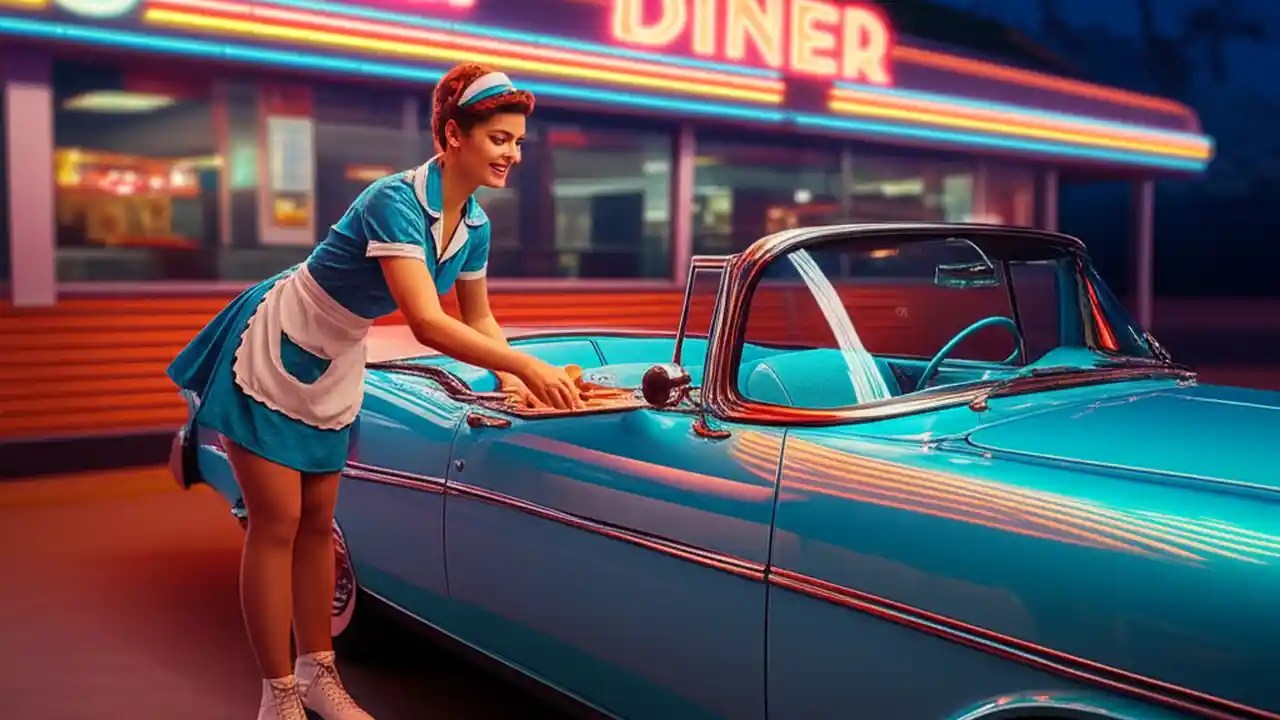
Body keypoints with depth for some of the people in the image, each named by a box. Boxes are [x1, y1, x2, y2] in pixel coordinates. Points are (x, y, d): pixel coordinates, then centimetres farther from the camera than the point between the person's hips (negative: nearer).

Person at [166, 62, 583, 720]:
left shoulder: (474, 225, -5)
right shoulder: (395, 201, -30)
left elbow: (478, 318, 8)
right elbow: (426, 323, -40)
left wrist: (509, 378, -8)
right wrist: (527, 365, -44)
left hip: (331, 374, 7)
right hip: (269, 356, -7)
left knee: (317, 524, 12)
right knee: (277, 524, -3)